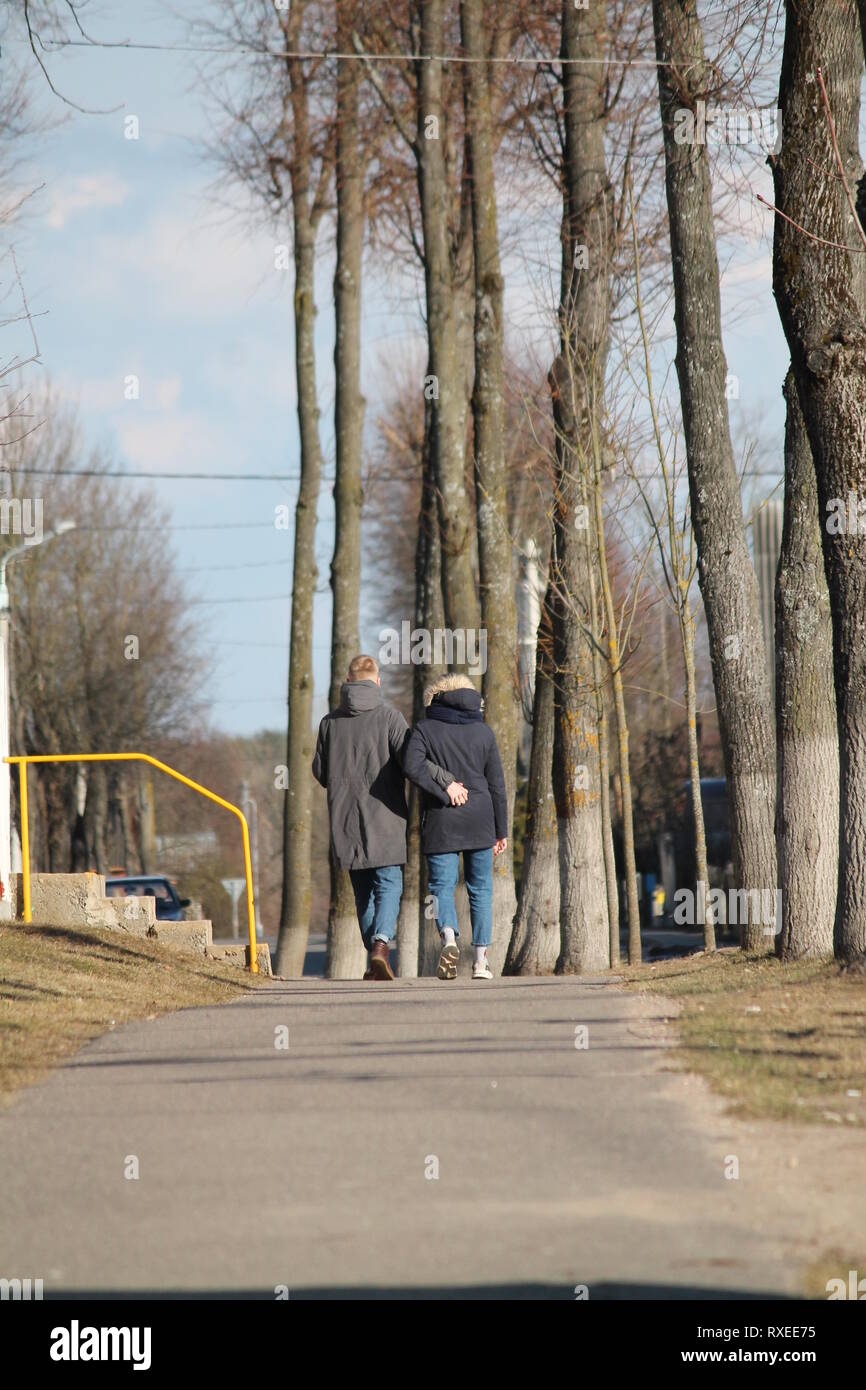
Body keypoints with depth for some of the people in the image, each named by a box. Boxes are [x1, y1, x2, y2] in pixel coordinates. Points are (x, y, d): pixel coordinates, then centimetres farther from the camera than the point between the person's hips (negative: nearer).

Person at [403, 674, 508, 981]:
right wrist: (501, 831, 9)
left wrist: (443, 794, -12)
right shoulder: (483, 732, 6)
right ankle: (481, 959, 6)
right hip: (479, 821, 2)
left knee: (442, 886, 2)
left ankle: (449, 936, -26)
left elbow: (412, 767, -18)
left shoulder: (425, 729, 0)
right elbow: (496, 785, 5)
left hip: (440, 820, -2)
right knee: (480, 888, 10)